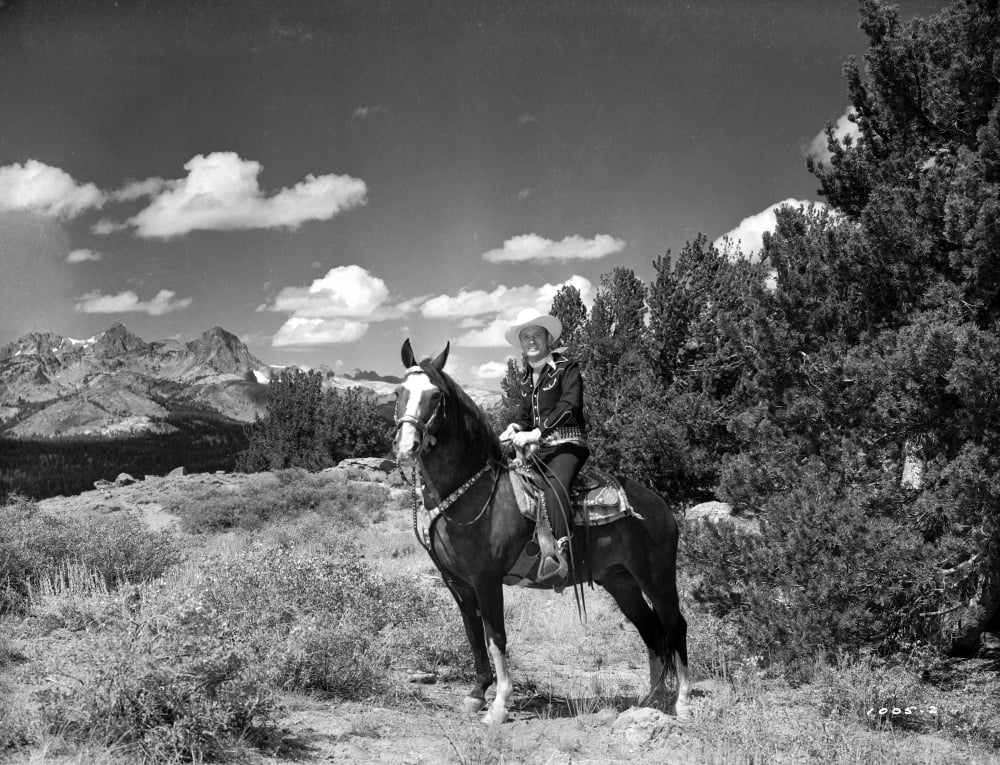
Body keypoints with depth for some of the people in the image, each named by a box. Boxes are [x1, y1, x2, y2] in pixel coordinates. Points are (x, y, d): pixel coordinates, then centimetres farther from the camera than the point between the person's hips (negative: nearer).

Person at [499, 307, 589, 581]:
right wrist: (515, 427, -1)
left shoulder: (567, 368, 0)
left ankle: (561, 552, -48)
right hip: (538, 448, 8)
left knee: (554, 483, -35)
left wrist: (536, 433, -22)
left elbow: (568, 405, -13)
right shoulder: (525, 380, 20)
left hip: (567, 444, -8)